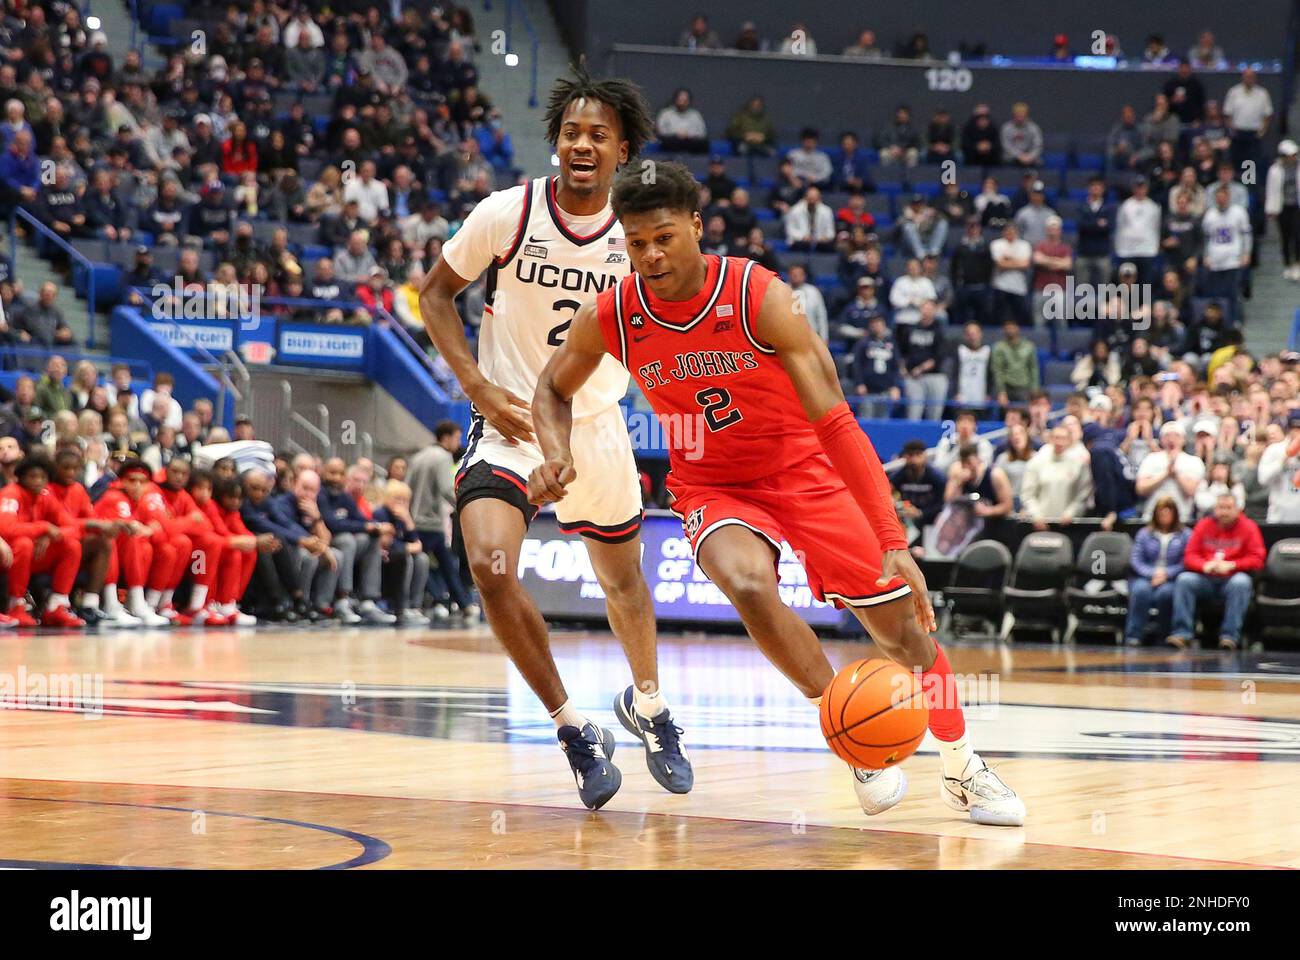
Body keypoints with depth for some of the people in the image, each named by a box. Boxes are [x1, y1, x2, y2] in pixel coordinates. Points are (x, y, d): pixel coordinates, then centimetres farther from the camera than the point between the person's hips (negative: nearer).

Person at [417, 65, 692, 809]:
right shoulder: (507, 214, -15)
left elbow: (657, 329, 8)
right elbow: (436, 293, -2)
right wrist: (479, 387, -12)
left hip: (596, 426, 3)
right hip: (512, 423, -3)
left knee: (624, 578, 20)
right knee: (490, 565, -25)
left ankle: (648, 704, 50)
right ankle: (574, 731, -9)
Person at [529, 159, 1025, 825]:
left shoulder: (761, 298, -25)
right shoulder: (608, 319, -16)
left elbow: (835, 423, -26)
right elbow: (554, 389, 7)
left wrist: (893, 543, -33)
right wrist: (557, 453, -17)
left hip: (804, 469, -1)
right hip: (712, 486, 1)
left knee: (904, 630, 0)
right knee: (748, 586, -33)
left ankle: (962, 770, 26)